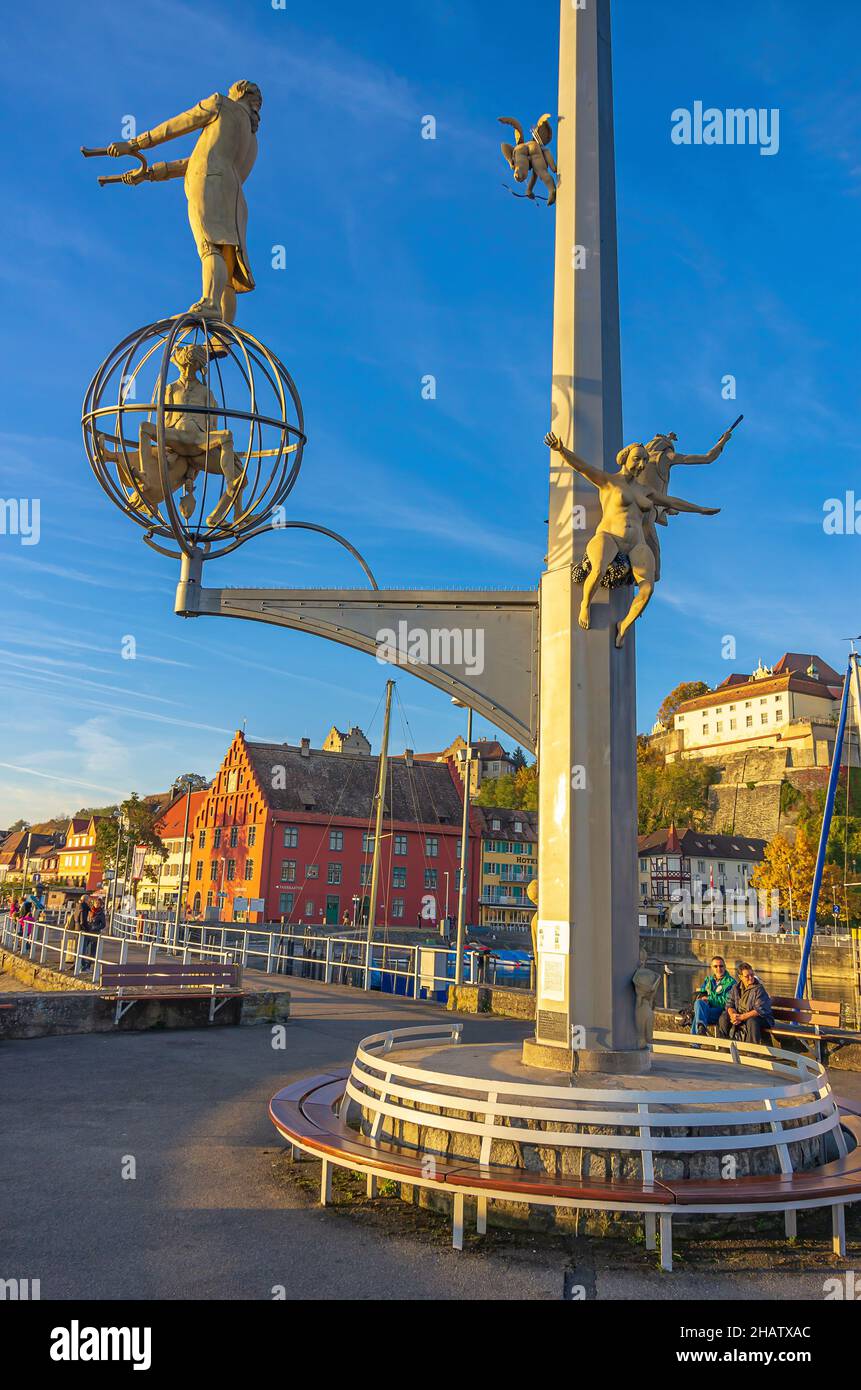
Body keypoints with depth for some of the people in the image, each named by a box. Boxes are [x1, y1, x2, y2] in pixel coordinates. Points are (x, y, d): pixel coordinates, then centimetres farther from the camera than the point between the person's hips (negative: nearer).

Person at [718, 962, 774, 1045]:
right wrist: (733, 1015, -21)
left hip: (760, 1017, -5)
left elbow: (759, 1010, -23)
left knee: (752, 1021, -37)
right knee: (724, 1018, -15)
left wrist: (741, 1017, -28)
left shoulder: (759, 989, -15)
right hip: (739, 1016, 5)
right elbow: (729, 1005, 2)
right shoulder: (736, 987, 3)